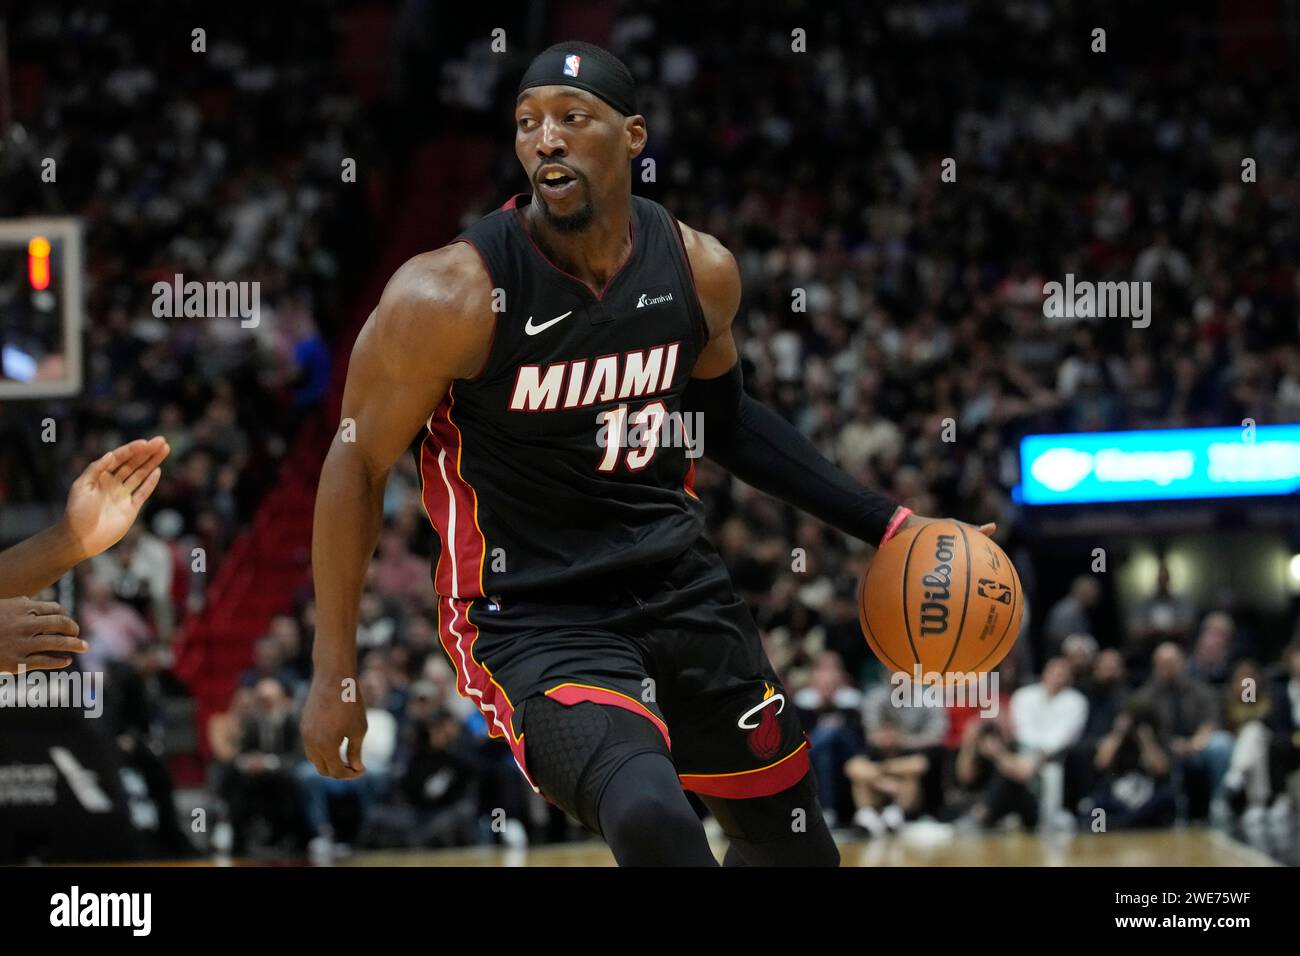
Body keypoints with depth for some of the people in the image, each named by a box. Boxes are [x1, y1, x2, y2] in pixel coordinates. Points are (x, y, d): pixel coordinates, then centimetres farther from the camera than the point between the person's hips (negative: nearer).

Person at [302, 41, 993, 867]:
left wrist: (884, 524, 10)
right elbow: (359, 464, -8)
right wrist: (336, 674, -7)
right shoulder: (452, 296, -18)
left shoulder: (701, 271, -3)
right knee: (652, 820, -34)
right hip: (534, 615, -6)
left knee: (796, 849, 16)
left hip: (680, 585, 6)